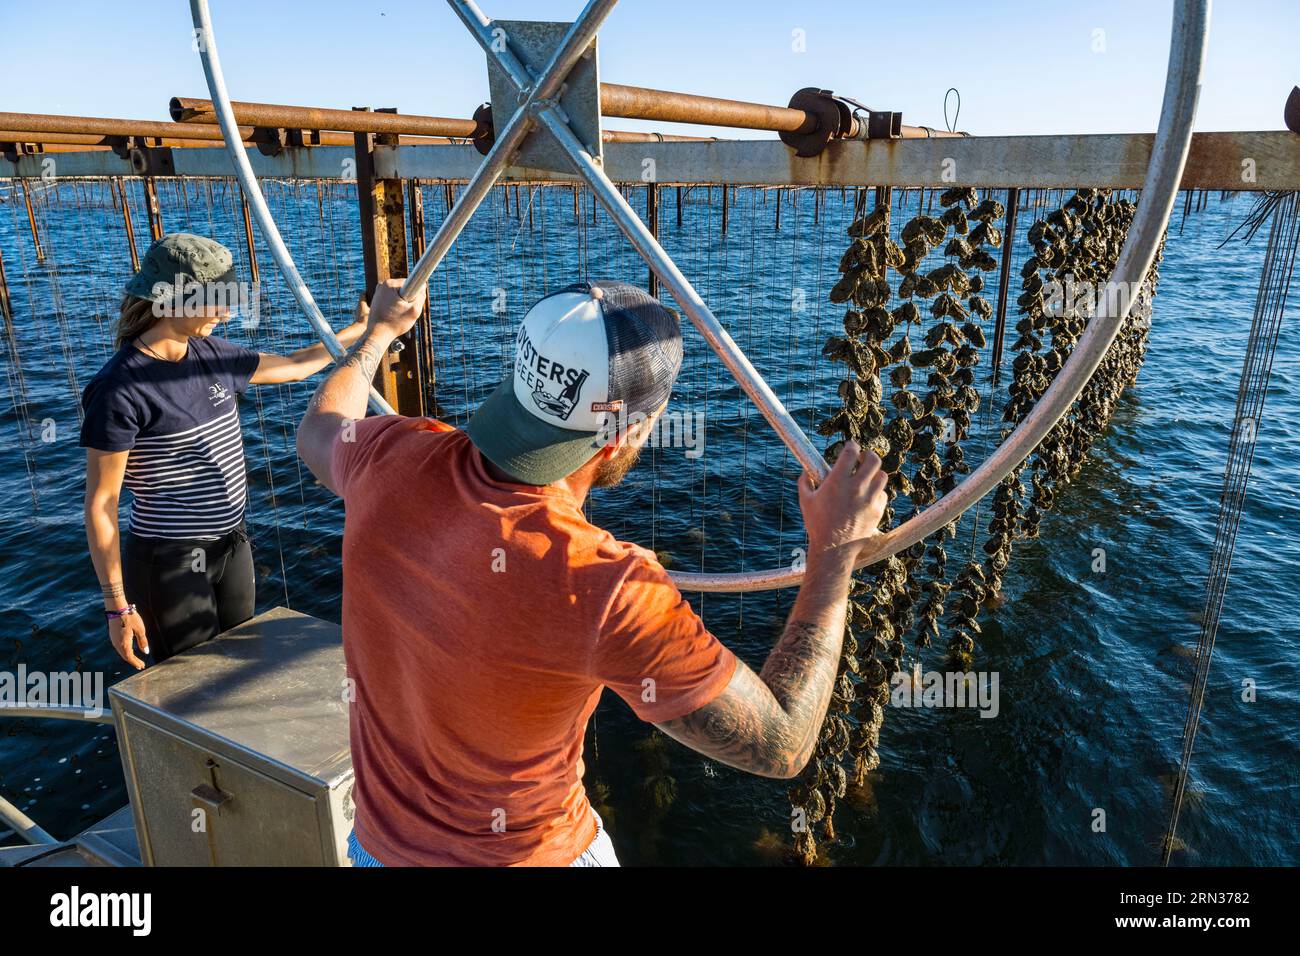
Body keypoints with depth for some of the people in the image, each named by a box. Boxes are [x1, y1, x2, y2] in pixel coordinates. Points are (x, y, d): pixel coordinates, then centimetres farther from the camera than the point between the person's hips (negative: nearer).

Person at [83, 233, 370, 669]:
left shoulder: (212, 355, 0)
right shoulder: (121, 388, -19)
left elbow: (295, 366, 17)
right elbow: (100, 503, -15)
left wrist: (360, 330, 21)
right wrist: (117, 605, -14)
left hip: (231, 546, 7)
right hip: (169, 562, -7)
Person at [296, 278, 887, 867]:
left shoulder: (392, 460, -22)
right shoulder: (607, 590, -37)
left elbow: (317, 430, 5)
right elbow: (782, 746, -26)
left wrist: (380, 332, 22)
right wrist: (834, 549, -20)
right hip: (527, 851, -4)